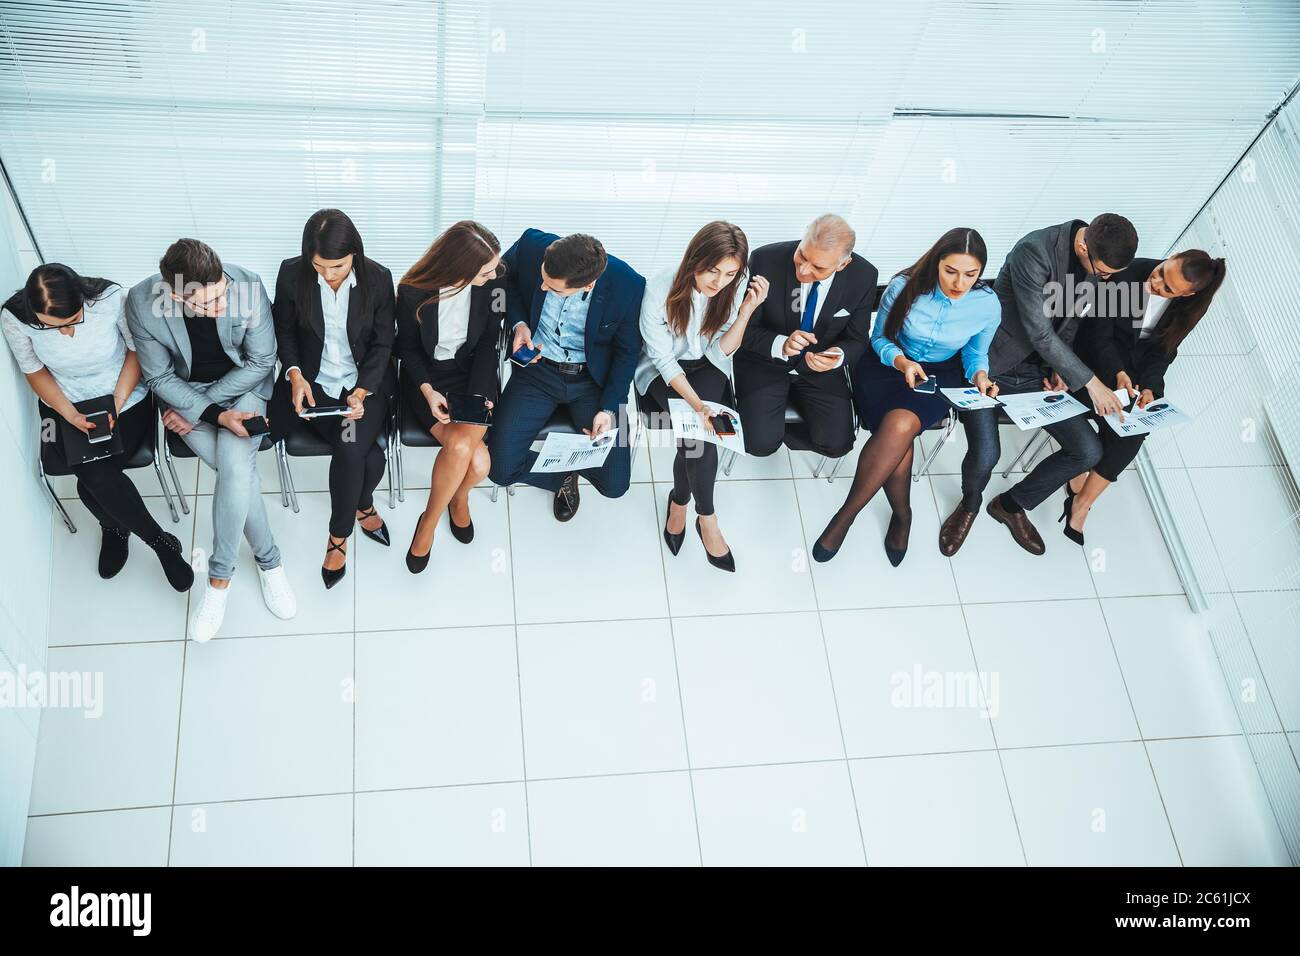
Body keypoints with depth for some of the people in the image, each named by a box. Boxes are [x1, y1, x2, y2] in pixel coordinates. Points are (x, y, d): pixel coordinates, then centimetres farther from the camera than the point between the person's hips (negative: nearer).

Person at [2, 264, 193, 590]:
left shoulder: (111, 299, -24)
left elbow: (138, 350, -7)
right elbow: (35, 371, -3)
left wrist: (117, 404, -16)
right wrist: (70, 415, -17)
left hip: (125, 400, -1)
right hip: (64, 405, 1)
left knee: (94, 483, -22)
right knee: (98, 477, -24)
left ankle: (114, 528, 11)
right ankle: (161, 542, 1)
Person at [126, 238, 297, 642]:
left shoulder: (248, 286, -26)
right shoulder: (142, 303, -24)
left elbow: (260, 362, -13)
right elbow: (161, 378, -11)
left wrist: (197, 409, -15)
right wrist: (217, 416, -23)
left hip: (244, 384, 0)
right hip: (184, 392, 0)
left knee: (235, 465, -26)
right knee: (240, 472, -21)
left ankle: (219, 578, -10)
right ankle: (269, 560, 2)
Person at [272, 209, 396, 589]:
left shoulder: (378, 279, -11)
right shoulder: (292, 274, -10)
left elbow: (382, 344, -3)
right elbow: (284, 330, 5)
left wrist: (362, 391, -16)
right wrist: (295, 374, -12)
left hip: (365, 383, 0)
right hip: (315, 383, 0)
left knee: (350, 449, -27)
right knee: (368, 455, -25)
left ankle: (339, 536, 1)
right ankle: (365, 505, 9)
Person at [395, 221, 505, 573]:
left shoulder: (493, 281, -16)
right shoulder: (413, 292, -19)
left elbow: (488, 342, -1)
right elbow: (408, 348, -2)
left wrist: (479, 394, -12)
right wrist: (427, 390, -17)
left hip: (473, 372, 2)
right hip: (427, 376, -1)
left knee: (462, 445, -27)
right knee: (473, 456, -26)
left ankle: (429, 521, 3)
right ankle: (458, 498, 8)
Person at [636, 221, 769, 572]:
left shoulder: (735, 289, -17)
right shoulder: (660, 289, -26)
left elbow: (720, 351, -10)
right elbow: (664, 359, -19)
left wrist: (747, 310, -25)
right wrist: (697, 403, -31)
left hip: (707, 366, 3)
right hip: (663, 370, -3)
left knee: (700, 430, -26)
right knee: (701, 431, -26)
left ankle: (680, 502, 0)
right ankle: (707, 519, -6)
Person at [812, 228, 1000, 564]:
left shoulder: (988, 305, -12)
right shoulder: (905, 286, -16)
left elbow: (976, 354, 7)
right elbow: (879, 337, -1)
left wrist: (979, 375, -15)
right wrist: (901, 361, -22)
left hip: (940, 375, 0)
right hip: (888, 364, 0)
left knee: (900, 426, -33)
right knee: (897, 434, -32)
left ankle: (845, 516, -19)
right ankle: (902, 515, -5)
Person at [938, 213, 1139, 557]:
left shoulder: (1099, 262, -3)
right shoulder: (1034, 251, -26)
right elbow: (1040, 333, -25)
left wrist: (1062, 370, 0)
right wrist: (1089, 381, -21)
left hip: (1035, 372, 7)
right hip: (989, 364, -7)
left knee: (1088, 451, -4)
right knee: (986, 453, -26)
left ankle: (1011, 504, 19)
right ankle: (969, 505, 11)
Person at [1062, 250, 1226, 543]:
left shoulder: (1190, 305, -13)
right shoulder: (1128, 273, -24)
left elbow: (1163, 351, -4)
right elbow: (1099, 335, -18)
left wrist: (1149, 387, -20)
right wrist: (1118, 374, -31)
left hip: (1139, 364, 3)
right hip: (1097, 353, -3)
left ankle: (1082, 504, -10)